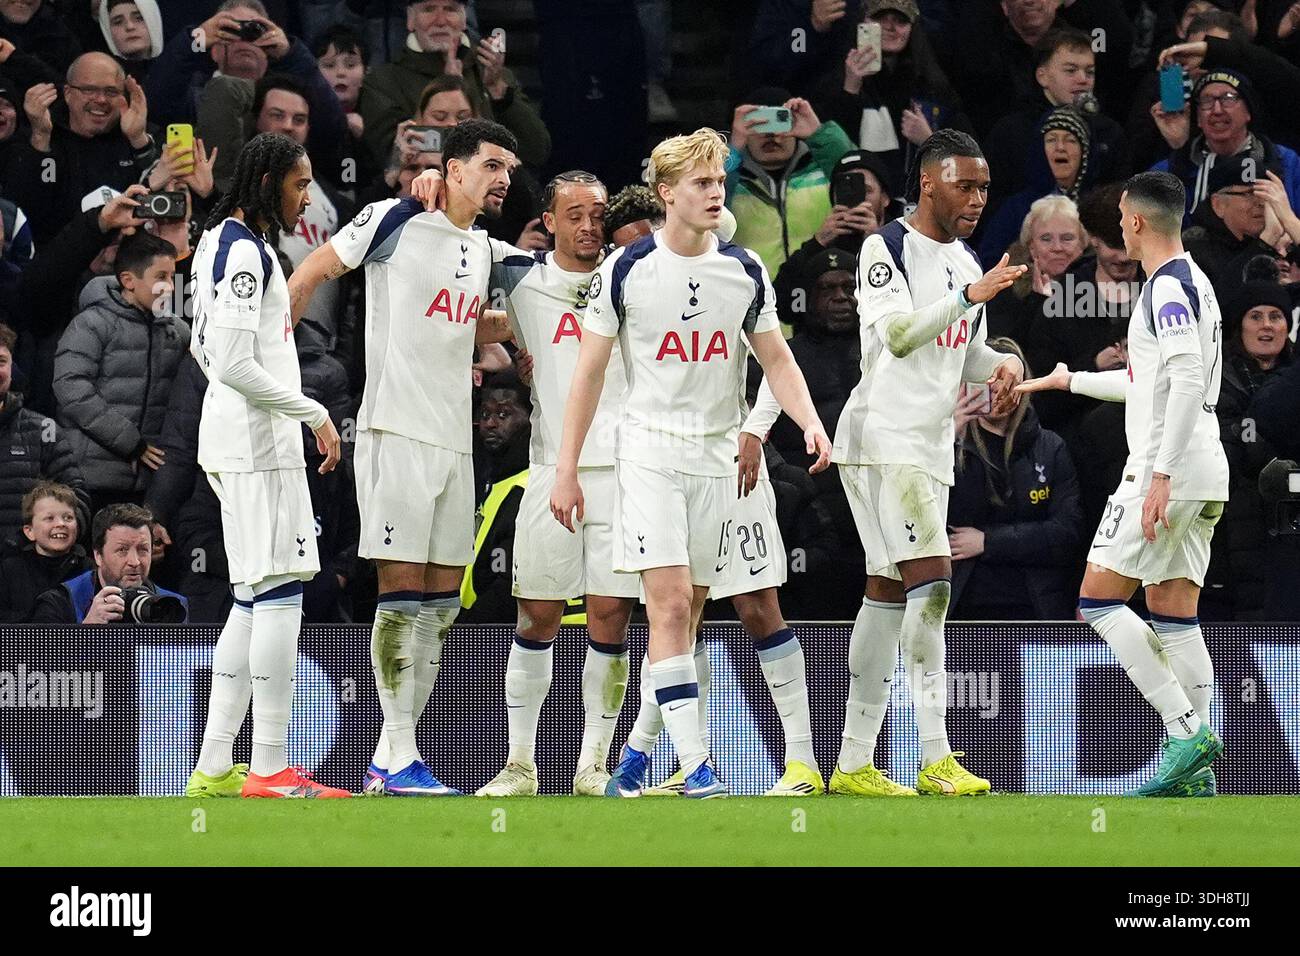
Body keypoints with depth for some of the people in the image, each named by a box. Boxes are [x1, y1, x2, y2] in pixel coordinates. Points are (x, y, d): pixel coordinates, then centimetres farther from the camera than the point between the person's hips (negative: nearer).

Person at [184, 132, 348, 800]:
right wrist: (314, 413, -16)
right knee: (280, 594, -11)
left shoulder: (221, 241, 17)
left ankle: (214, 768, 10)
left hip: (233, 439, 11)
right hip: (258, 444, -11)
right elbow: (232, 364, -21)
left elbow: (205, 345, 27)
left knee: (253, 603, 11)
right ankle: (271, 771, -12)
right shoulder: (245, 251, -14)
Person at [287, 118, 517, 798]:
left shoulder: (482, 247, 16)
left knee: (441, 600, 6)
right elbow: (310, 274, 1)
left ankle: (387, 759, 12)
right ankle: (400, 759, -9)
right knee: (403, 589, -10)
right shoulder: (395, 221, -6)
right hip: (397, 430, -8)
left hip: (453, 440, 8)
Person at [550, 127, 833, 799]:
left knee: (686, 614, 8)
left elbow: (776, 358, 13)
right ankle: (694, 763, -22)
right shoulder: (626, 270, -5)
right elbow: (589, 371, 0)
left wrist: (809, 420, -6)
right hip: (649, 451, -4)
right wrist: (567, 468, -3)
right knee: (669, 605, -16)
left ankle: (639, 751, 21)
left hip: (715, 458, 4)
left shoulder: (745, 271, 5)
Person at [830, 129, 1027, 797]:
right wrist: (971, 295, -32)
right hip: (883, 438, -9)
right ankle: (936, 756, -19)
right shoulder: (887, 249, -9)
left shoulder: (967, 260, 17)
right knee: (931, 578, -17)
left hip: (932, 447, 9)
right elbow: (897, 335, -23)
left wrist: (1002, 366, 3)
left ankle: (854, 763, 10)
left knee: (888, 595, 8)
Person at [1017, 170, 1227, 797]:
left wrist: (1161, 474, -26)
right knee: (1173, 614, 7)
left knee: (1099, 600, -6)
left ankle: (1187, 728, -15)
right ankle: (1194, 770, 0)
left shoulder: (1168, 286, -11)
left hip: (1168, 469, -10)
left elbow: (1188, 381, -23)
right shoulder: (1189, 282, 20)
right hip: (1205, 477, 10)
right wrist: (1072, 380, 45)